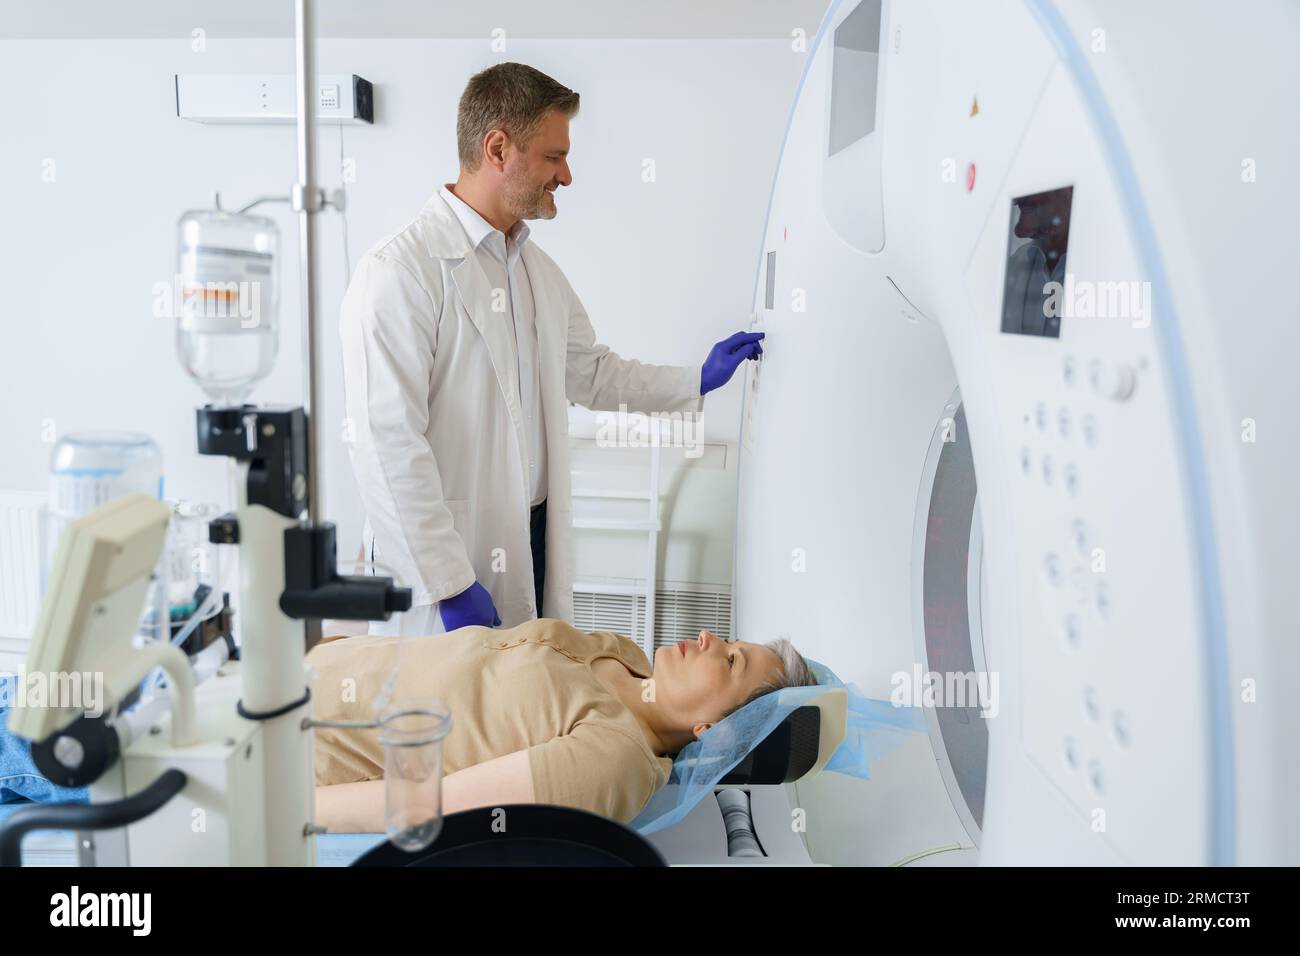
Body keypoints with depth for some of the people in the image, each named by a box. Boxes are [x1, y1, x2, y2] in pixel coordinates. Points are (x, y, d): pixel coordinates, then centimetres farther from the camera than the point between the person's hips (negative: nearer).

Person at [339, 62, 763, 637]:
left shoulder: (538, 268, 13)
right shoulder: (399, 272, -15)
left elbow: (590, 372, 25)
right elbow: (385, 445, -19)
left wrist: (699, 379, 20)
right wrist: (448, 584, -18)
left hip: (533, 542, 7)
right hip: (446, 558, -7)